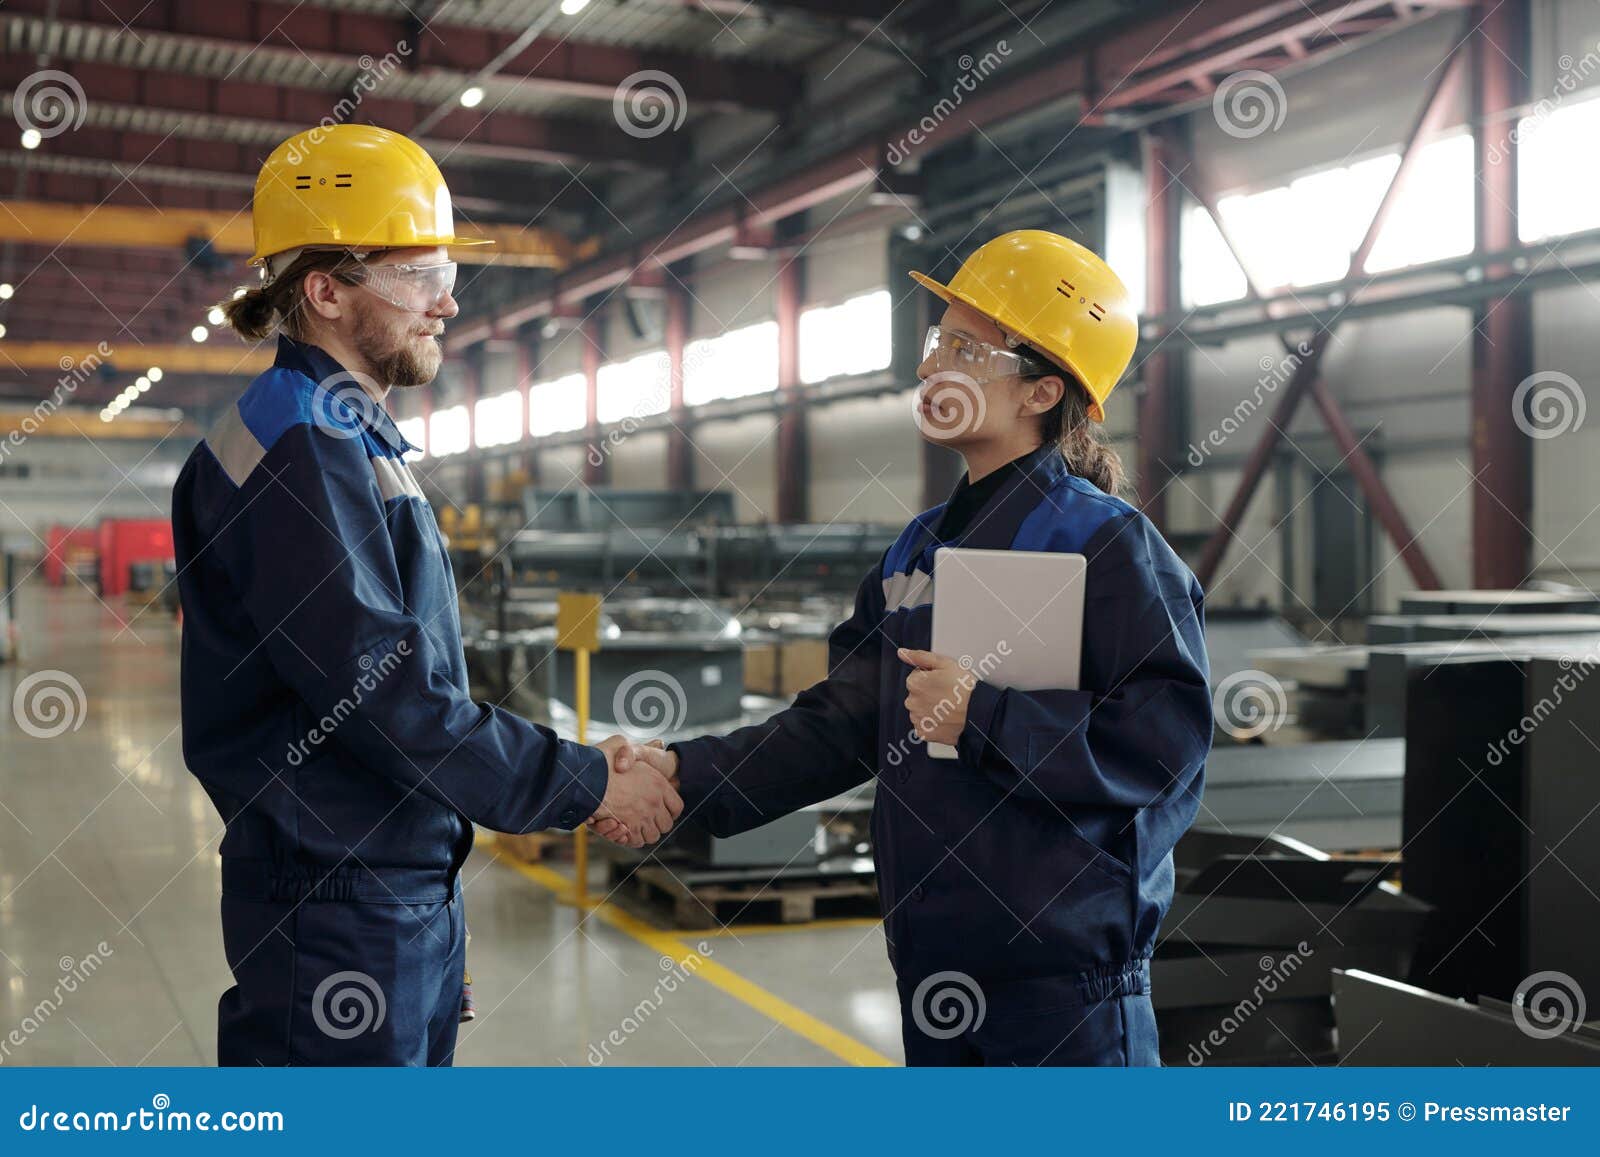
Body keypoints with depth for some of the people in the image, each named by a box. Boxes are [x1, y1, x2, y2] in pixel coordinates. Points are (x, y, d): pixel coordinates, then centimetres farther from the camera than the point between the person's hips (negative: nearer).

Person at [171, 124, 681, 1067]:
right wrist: (583, 785, -14)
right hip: (339, 907, -10)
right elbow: (385, 696, -22)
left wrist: (574, 764, 8)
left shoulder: (359, 440, 15)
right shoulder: (295, 444, -16)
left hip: (417, 889, 10)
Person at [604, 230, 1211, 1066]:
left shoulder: (1105, 542, -11)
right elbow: (843, 721, 11)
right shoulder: (920, 549, 11)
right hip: (933, 960, 8)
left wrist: (985, 717, -21)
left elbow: (1168, 738, -20)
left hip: (1066, 969, -7)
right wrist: (689, 778, 1)